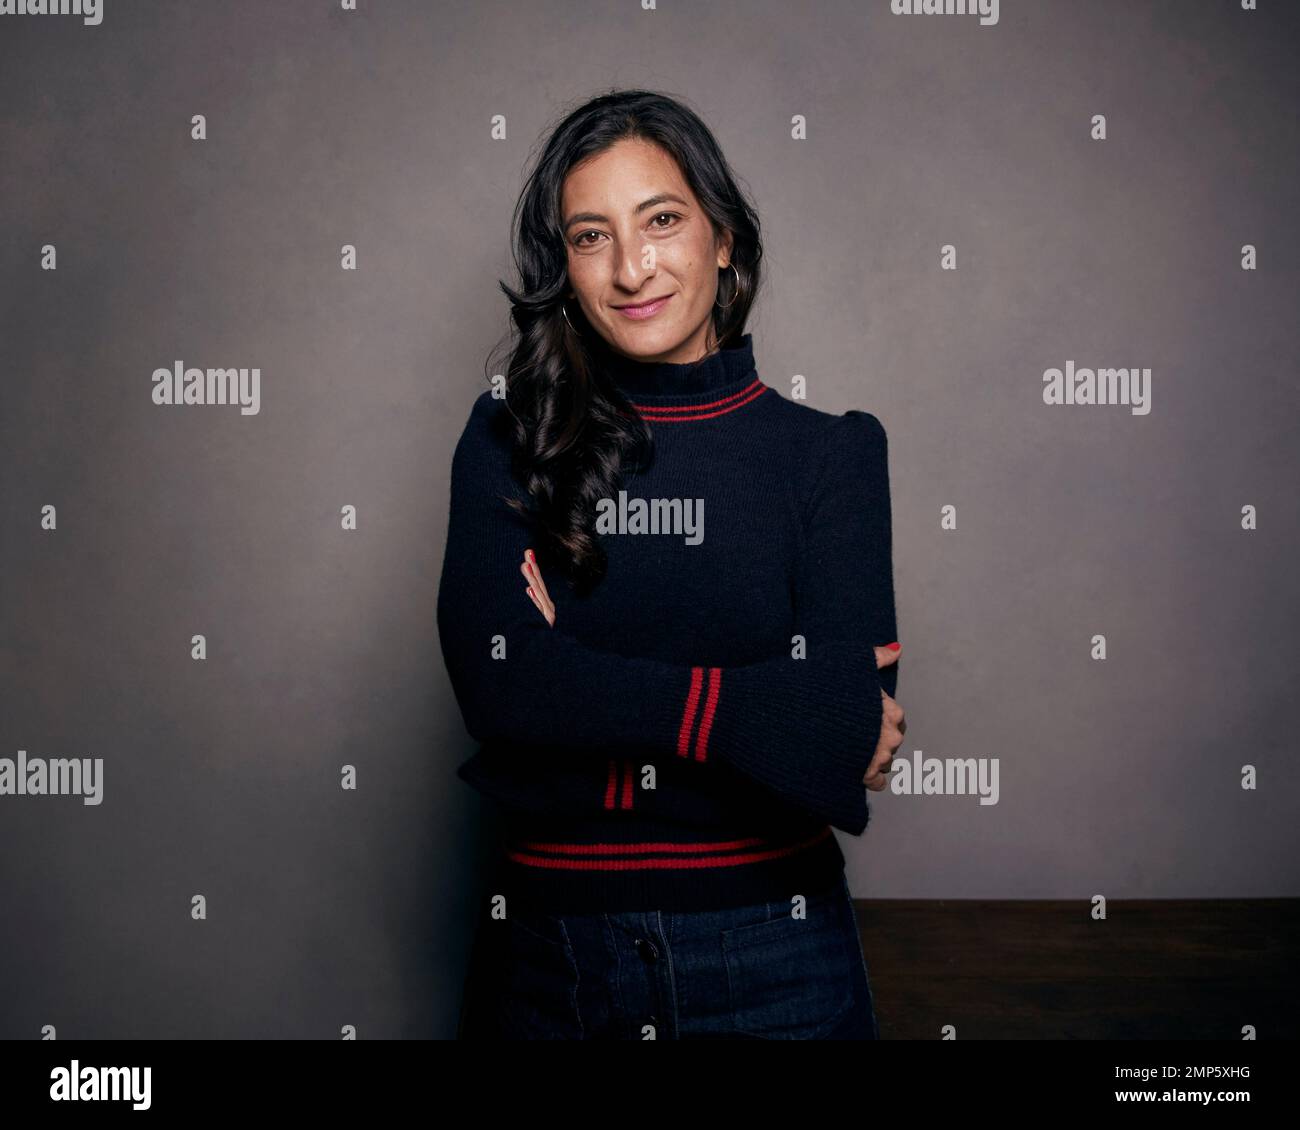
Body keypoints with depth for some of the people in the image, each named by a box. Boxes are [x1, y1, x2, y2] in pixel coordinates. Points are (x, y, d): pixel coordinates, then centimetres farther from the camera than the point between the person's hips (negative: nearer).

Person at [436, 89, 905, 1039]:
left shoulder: (830, 453, -4)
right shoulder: (509, 440, 0)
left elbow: (845, 743, -15)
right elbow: (497, 683, -15)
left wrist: (586, 694, -14)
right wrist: (768, 706, -16)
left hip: (771, 959, 0)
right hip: (548, 952, 1)